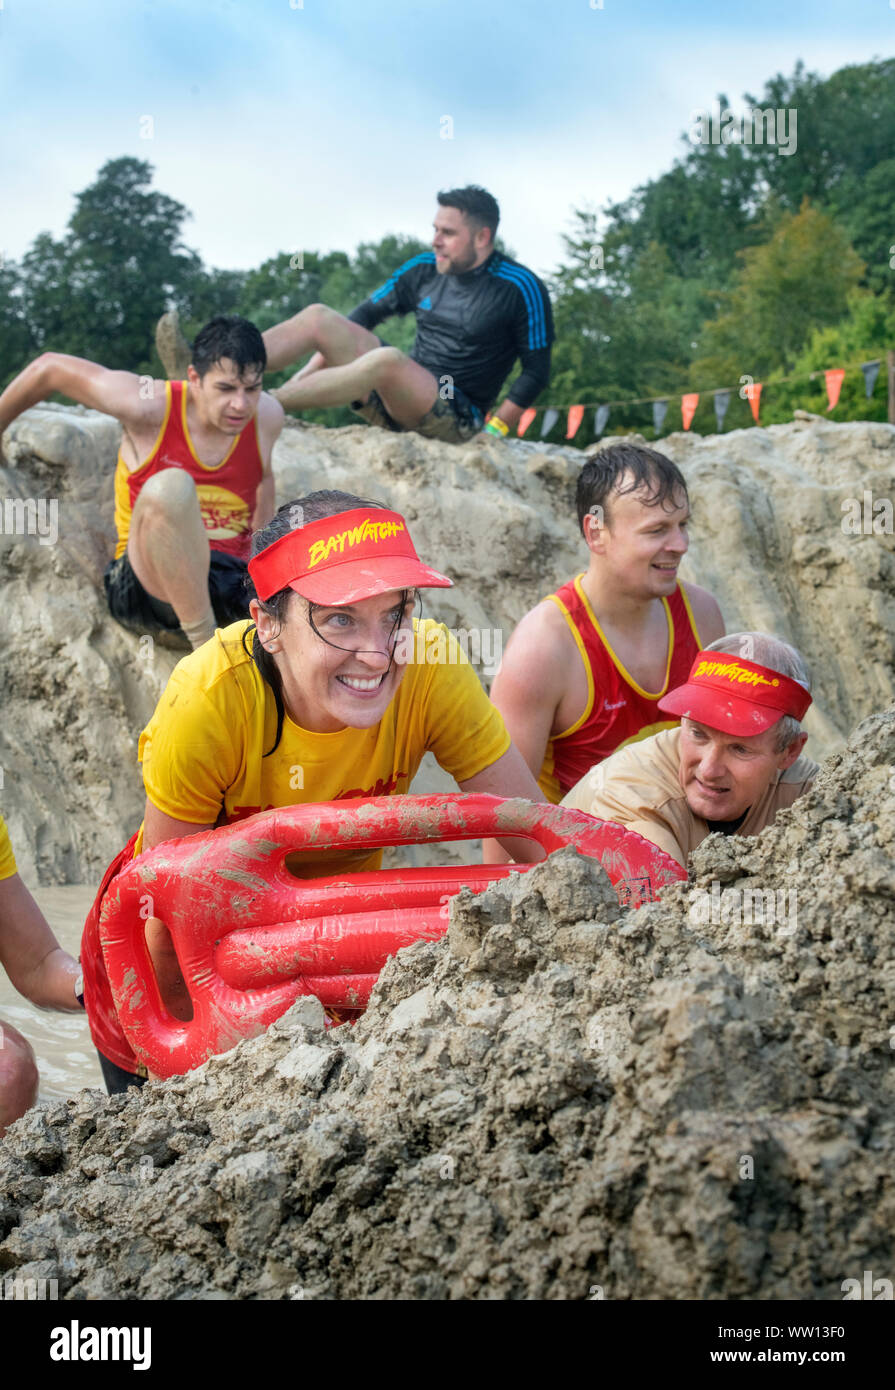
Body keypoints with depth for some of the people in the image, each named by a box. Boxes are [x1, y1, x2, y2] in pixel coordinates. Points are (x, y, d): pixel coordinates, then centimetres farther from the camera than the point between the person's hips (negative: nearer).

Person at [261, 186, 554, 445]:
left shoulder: (520, 289, -7)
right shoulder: (423, 270, 9)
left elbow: (537, 371, -7)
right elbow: (367, 314, 17)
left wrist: (491, 433, -14)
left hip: (458, 418, -6)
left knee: (387, 360, -36)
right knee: (318, 317, -10)